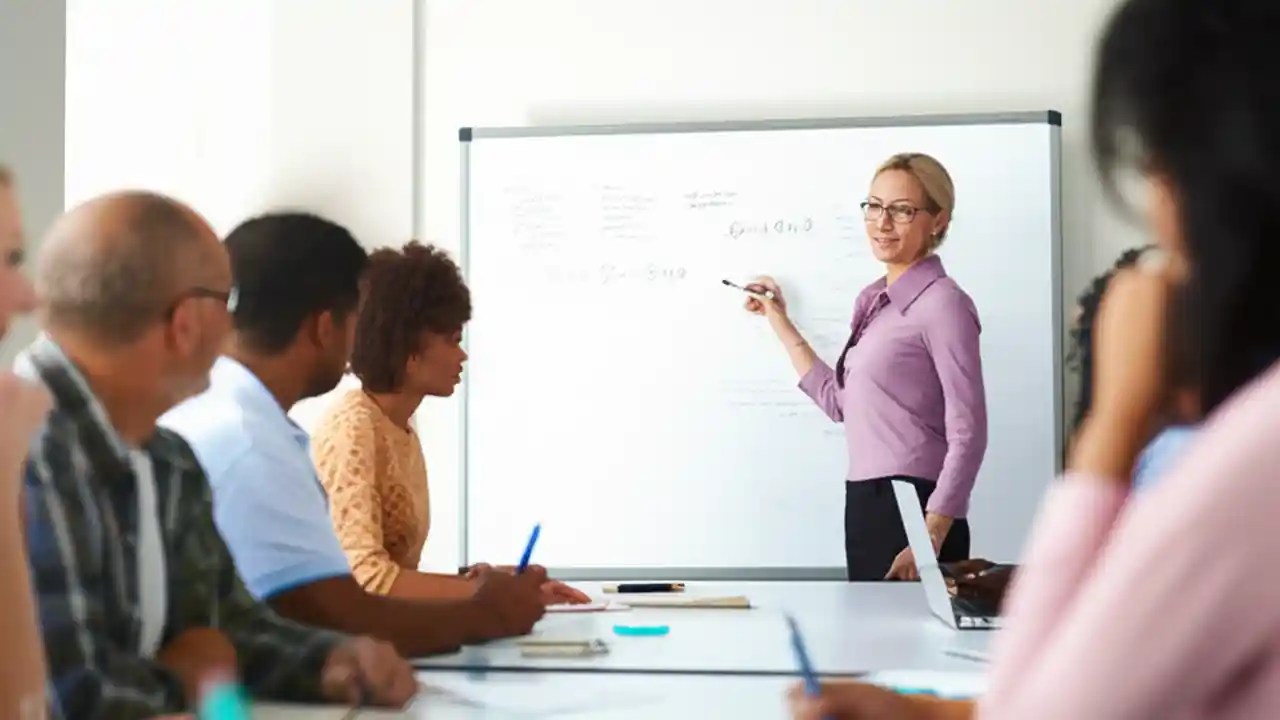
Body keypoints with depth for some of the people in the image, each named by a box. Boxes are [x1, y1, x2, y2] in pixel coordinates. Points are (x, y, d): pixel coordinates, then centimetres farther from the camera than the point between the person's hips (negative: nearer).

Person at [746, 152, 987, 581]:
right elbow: (841, 402, 22)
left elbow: (967, 436, -14)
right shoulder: (874, 301, 13)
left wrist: (930, 541, -19)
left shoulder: (942, 304, -11)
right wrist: (780, 324, 25)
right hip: (864, 507, 8)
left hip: (913, 510, -8)